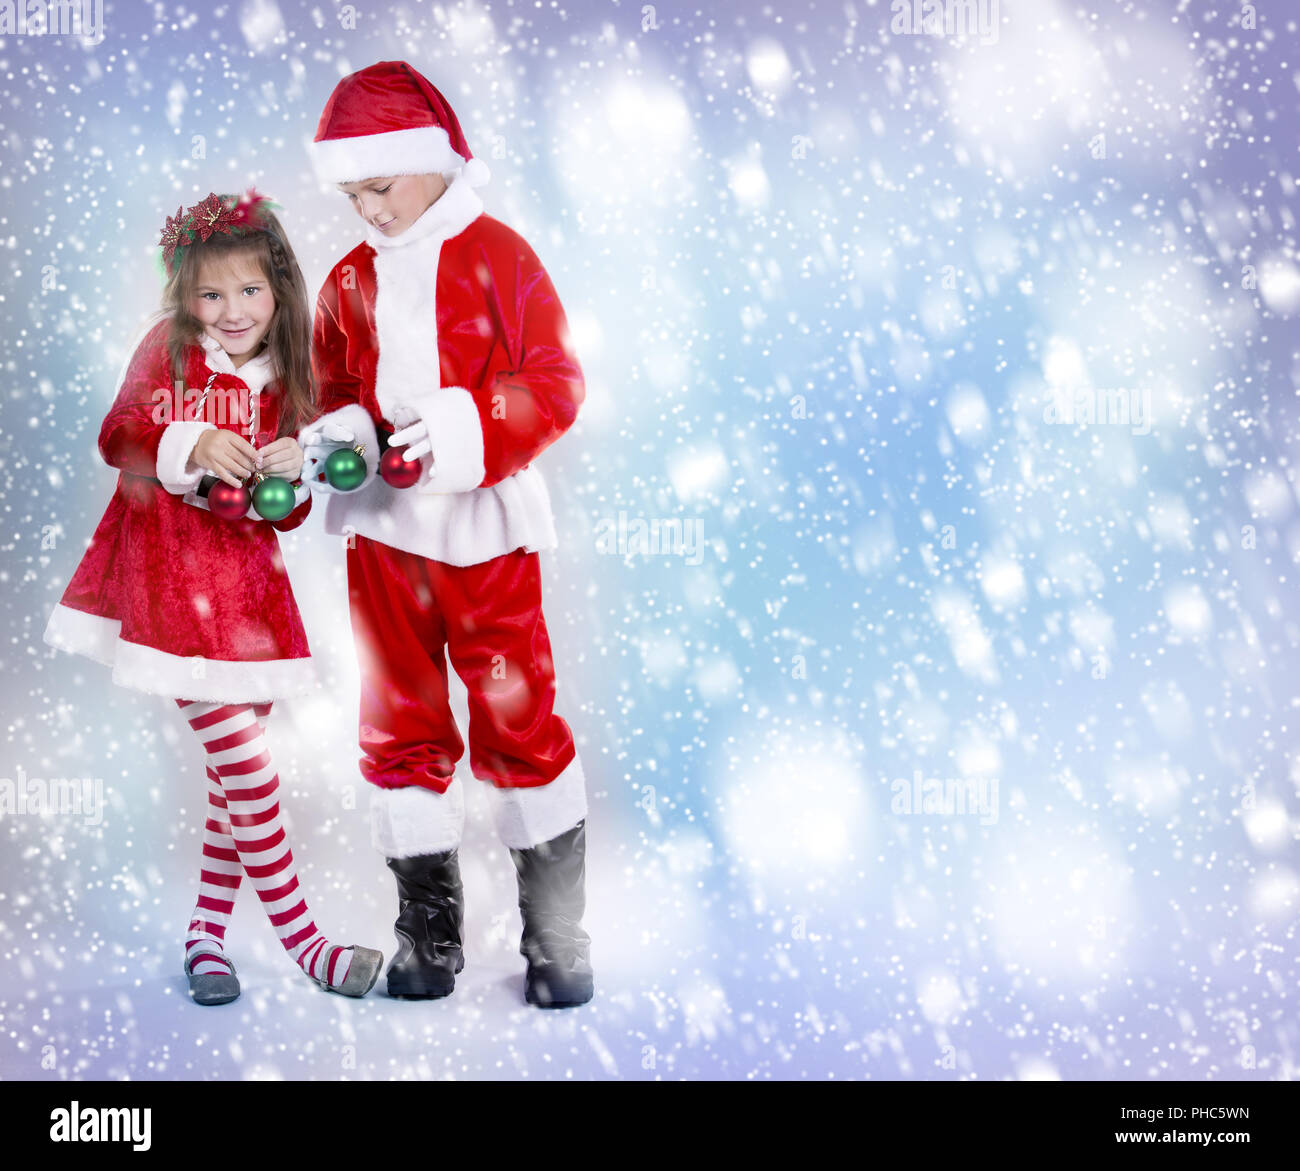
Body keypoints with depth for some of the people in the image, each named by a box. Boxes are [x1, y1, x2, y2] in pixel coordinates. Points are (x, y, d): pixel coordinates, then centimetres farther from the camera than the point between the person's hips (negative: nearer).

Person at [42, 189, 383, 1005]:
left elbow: (288, 513, 9)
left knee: (237, 768, 7)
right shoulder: (170, 348, 1)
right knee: (247, 762, -9)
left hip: (247, 584, 5)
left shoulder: (284, 381, 11)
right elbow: (118, 436, -13)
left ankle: (208, 932, 20)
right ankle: (300, 936, 0)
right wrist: (189, 446, -31)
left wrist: (290, 476, -13)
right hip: (172, 578, -5)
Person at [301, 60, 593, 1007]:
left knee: (521, 723, 0)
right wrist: (334, 437, -7)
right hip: (383, 530, 4)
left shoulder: (497, 256, -3)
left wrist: (459, 429, -22)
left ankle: (558, 937, 12)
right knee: (401, 728, 8)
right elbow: (336, 392, 16)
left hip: (484, 528, -4)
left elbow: (556, 385, -8)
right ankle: (429, 937, 20)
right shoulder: (348, 283, 10)